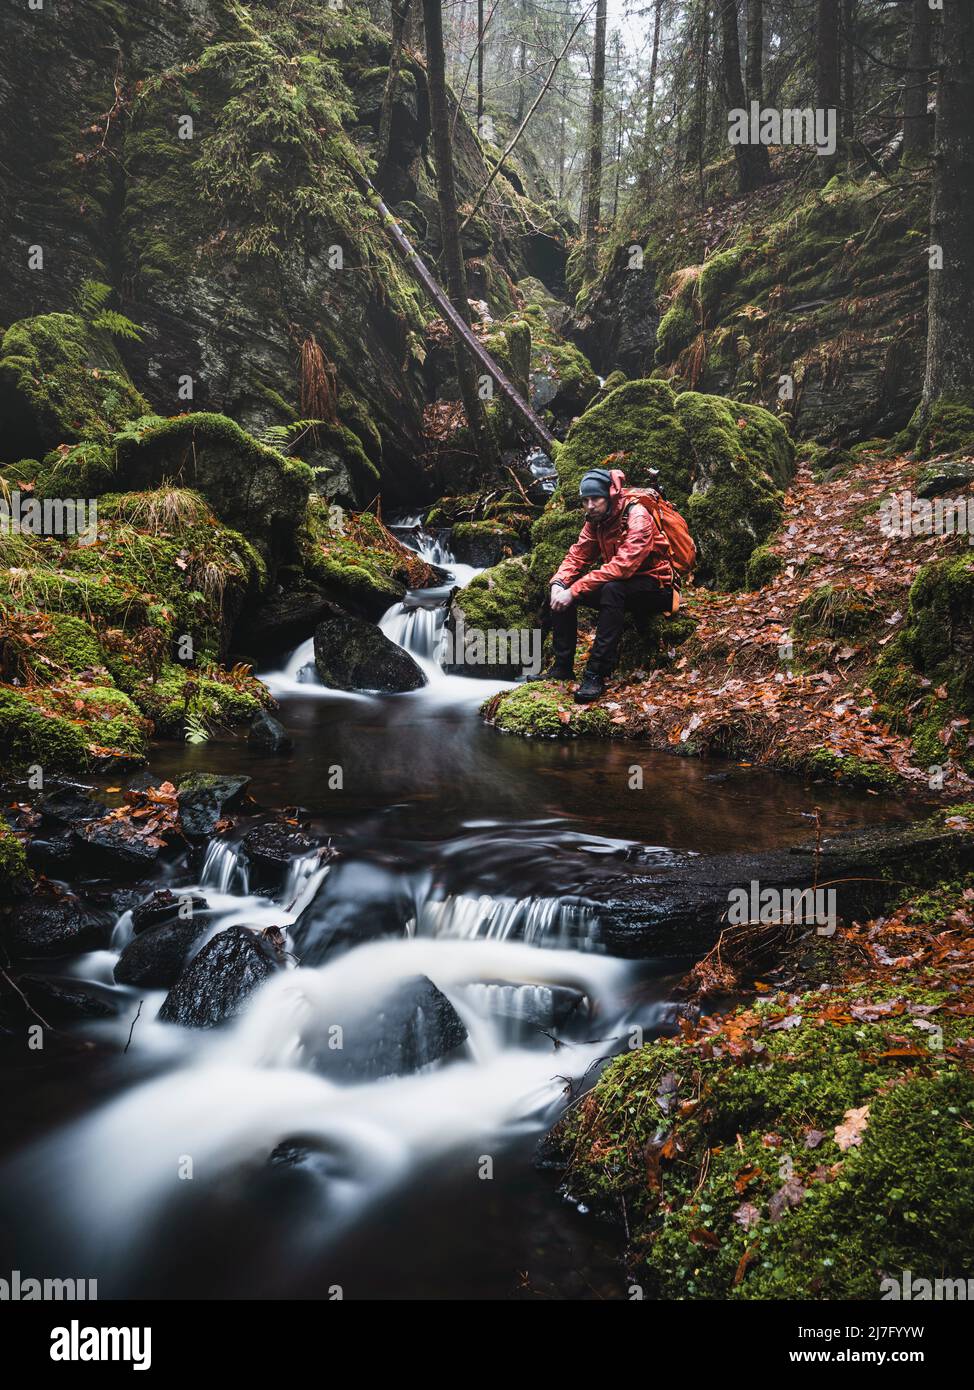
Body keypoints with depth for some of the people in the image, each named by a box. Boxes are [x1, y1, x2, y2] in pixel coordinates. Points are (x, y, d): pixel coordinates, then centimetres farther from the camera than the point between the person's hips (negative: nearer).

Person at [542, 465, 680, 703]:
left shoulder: (637, 516, -23)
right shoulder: (595, 520, 2)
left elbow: (623, 565, -34)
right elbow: (577, 555, 2)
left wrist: (575, 590, -35)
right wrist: (558, 583, -19)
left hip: (656, 588, -8)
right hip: (621, 586, 8)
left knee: (612, 589, -38)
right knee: (561, 593, -6)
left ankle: (597, 673, -36)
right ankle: (563, 666, -2)